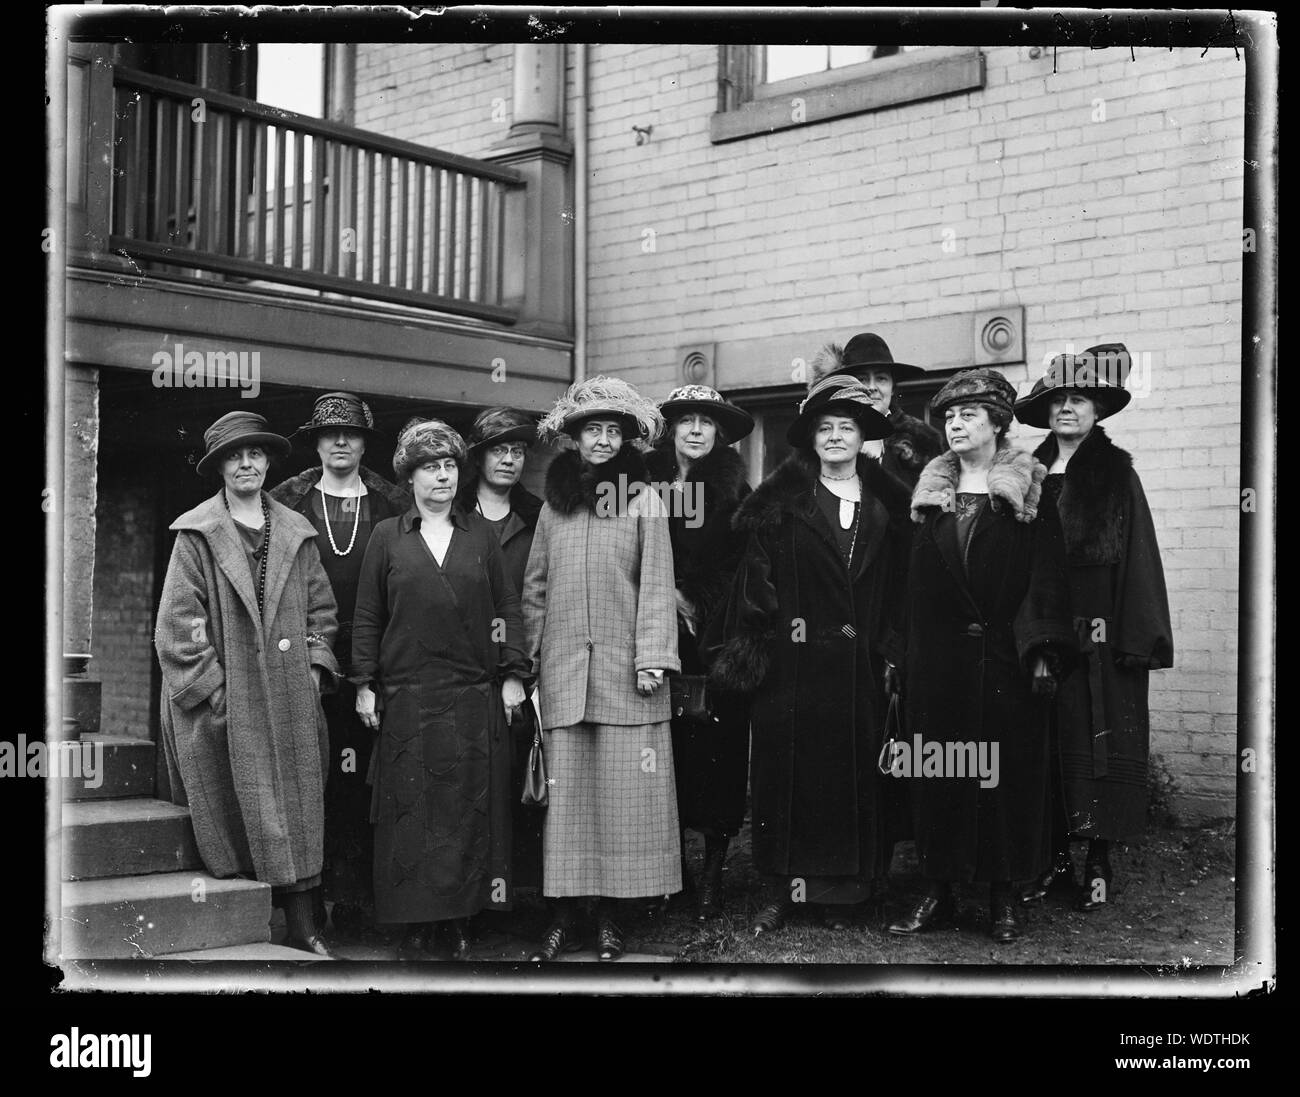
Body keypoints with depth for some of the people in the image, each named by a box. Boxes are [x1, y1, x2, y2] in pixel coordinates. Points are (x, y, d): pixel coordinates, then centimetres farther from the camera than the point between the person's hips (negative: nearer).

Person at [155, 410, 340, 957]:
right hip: (224, 702, -3)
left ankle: (303, 929, 7)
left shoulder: (296, 532, 10)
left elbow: (321, 607, 14)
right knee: (244, 811, 0)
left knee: (297, 810, 3)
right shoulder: (196, 534, -2)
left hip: (291, 698, 3)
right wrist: (210, 688, -11)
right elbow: (178, 622, -6)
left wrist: (315, 663, 2)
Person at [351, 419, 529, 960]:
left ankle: (462, 920, 11)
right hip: (408, 697, -1)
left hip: (475, 696, 1)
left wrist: (513, 675, 2)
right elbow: (367, 616, 6)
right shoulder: (387, 537, 6)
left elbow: (508, 608, 9)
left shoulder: (480, 536, 9)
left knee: (471, 809, 3)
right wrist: (365, 685, 1)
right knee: (412, 810, 2)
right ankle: (417, 922, 9)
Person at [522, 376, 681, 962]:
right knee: (565, 791, 3)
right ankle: (564, 918, 7)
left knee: (622, 792, 0)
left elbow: (655, 585, -2)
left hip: (624, 669, -3)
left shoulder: (644, 501, 3)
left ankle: (611, 918, 9)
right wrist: (530, 655, 6)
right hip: (562, 671, 3)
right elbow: (535, 589, 14)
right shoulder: (554, 506, 13)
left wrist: (652, 657, -9)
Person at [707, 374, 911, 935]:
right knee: (787, 769, 2)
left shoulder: (886, 504, 10)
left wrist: (892, 651, 3)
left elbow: (899, 587, 10)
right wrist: (748, 650, -8)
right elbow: (757, 579, -1)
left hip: (860, 665, 2)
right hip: (793, 662, -2)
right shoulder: (781, 502, 3)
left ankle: (841, 893, 13)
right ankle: (782, 888, 10)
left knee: (854, 774, 4)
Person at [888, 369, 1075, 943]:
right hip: (939, 654, 3)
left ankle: (1003, 896, 9)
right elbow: (914, 582, 10)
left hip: (1005, 653, -3)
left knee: (1005, 769, 0)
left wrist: (1042, 651, -14)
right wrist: (903, 655, 4)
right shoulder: (930, 493, 12)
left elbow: (1045, 573, -4)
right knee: (939, 771, 3)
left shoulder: (1028, 490, 2)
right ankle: (937, 890, 11)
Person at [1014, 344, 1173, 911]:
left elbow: (1137, 557, -4)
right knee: (1048, 744, 5)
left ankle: (1098, 862, 10)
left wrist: (1136, 638, -11)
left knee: (1097, 745, 1)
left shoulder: (1116, 475, 0)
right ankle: (1056, 858, 13)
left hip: (1099, 634, -3)